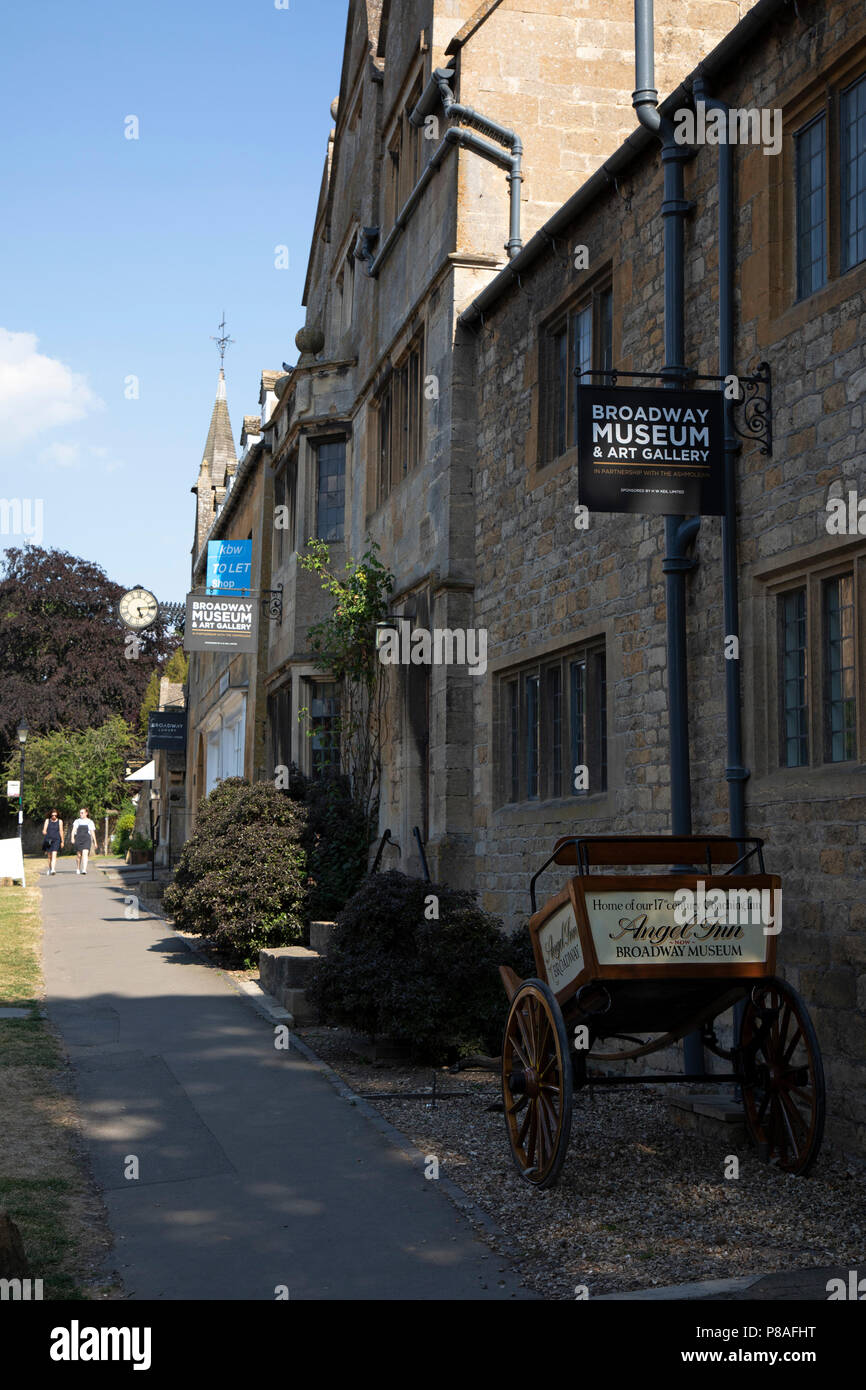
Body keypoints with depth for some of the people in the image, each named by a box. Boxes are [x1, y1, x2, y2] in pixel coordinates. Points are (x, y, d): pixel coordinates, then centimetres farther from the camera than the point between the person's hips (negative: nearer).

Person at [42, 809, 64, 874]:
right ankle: (49, 869, 23)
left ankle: (53, 870, -26)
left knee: (54, 855, -16)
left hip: (56, 840, -2)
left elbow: (61, 831, 7)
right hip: (48, 840, 2)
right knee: (49, 856, 8)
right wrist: (45, 832, -18)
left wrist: (62, 842, 8)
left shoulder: (60, 821, 5)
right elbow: (44, 831, 6)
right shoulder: (47, 820, 8)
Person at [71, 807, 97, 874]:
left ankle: (84, 869, -27)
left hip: (87, 839, -2)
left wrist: (95, 842, 11)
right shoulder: (77, 821, 13)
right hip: (78, 839, 2)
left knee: (85, 854, -18)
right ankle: (78, 868, 27)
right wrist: (72, 838, -14)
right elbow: (73, 830, 1)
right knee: (78, 855, 7)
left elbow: (93, 833, 11)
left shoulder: (90, 822, 10)